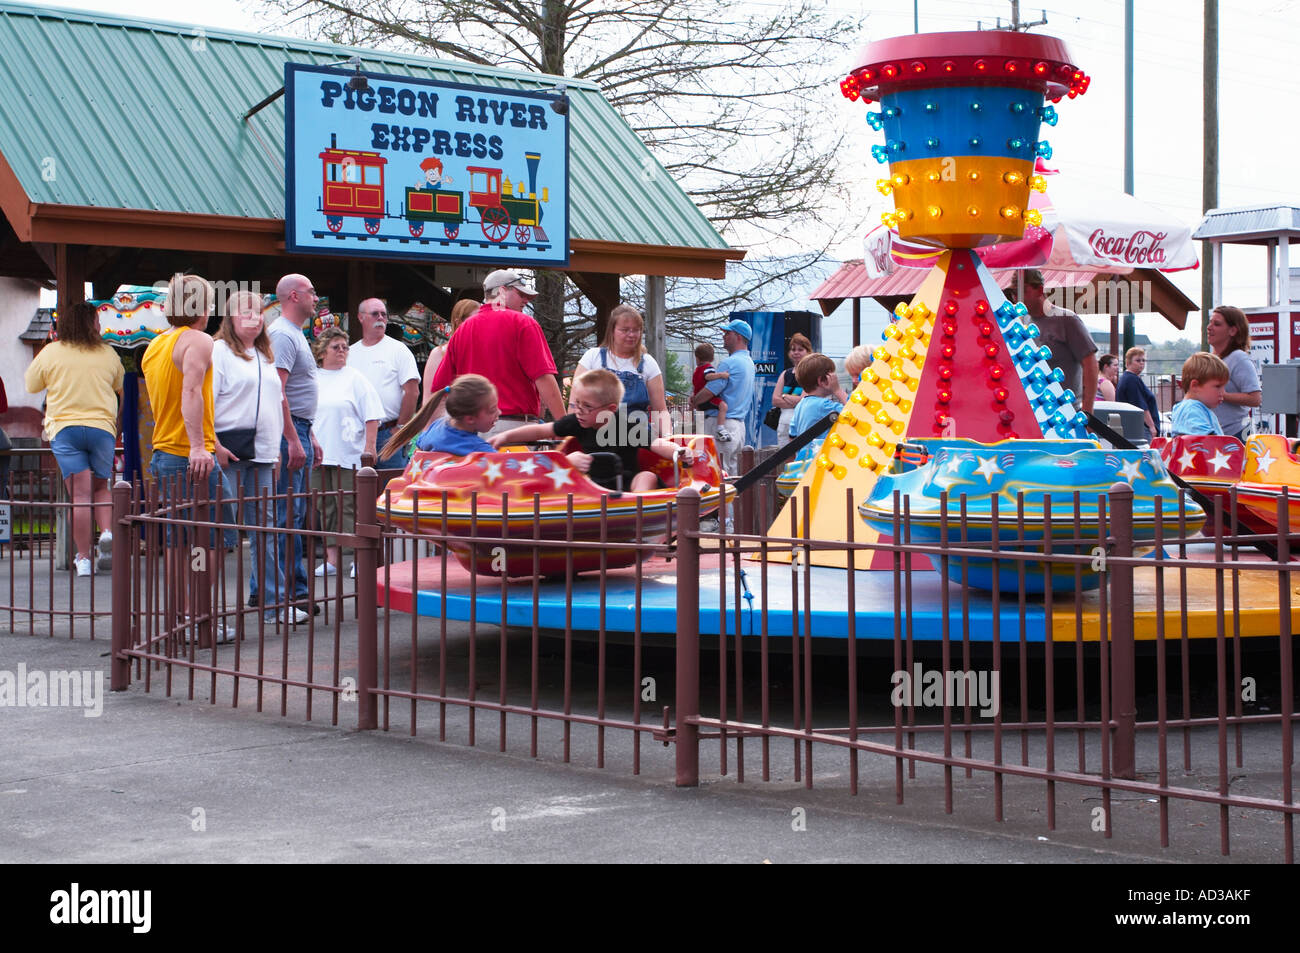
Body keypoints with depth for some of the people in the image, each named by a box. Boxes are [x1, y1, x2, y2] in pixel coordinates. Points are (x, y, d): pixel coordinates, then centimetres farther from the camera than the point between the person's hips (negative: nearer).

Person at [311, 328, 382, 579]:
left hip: (348, 455, -4)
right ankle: (332, 559, 11)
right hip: (318, 454, 4)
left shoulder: (355, 378, 2)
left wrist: (369, 447, -9)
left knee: (350, 507, -7)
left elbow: (371, 416, -2)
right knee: (326, 508, 6)